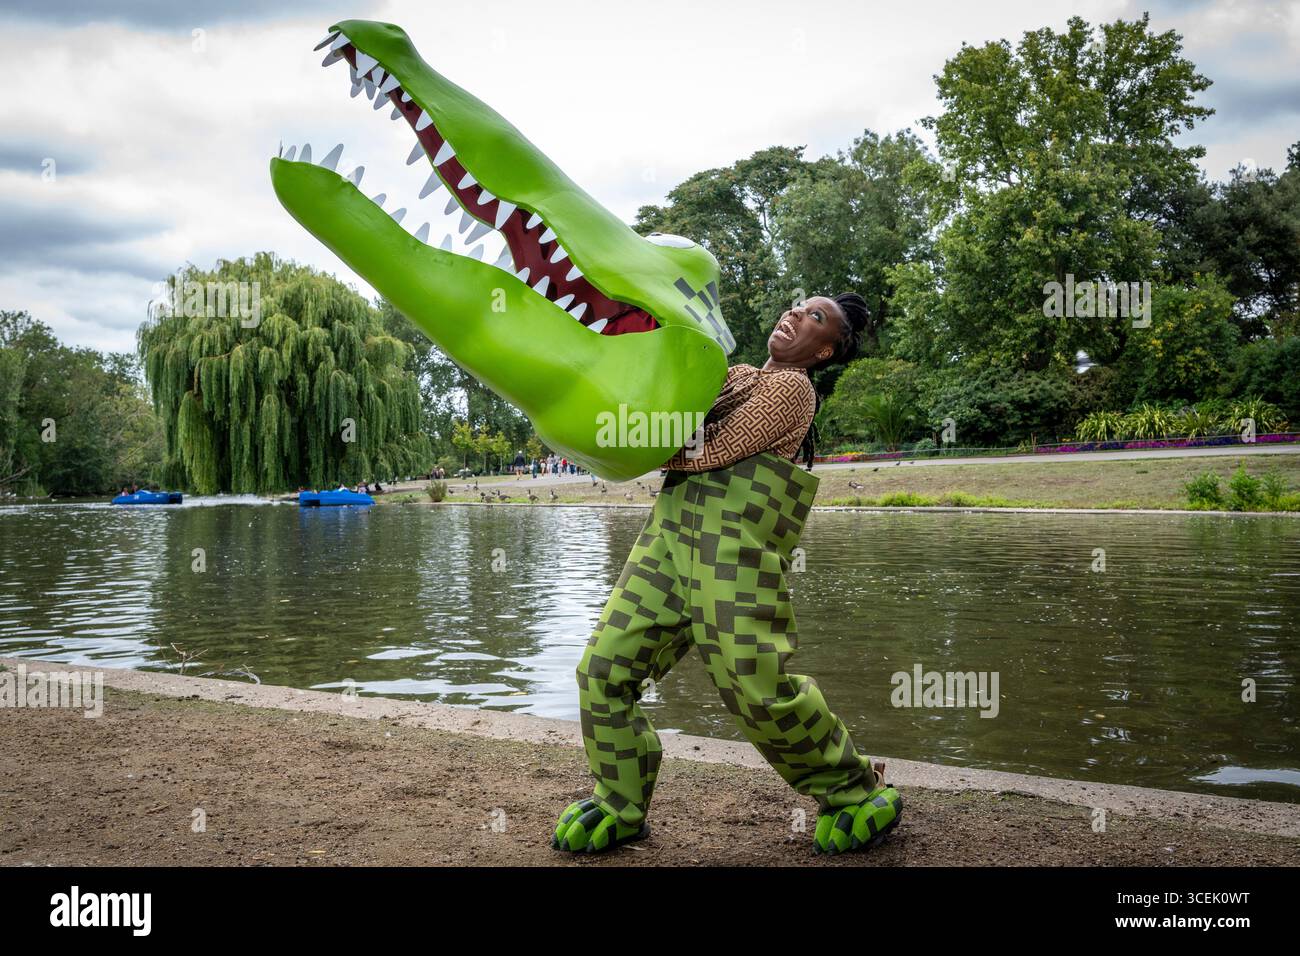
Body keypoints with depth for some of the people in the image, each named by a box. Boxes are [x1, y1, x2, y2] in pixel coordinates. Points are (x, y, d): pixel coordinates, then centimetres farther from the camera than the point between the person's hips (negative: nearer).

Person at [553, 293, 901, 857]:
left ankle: (852, 790, 16)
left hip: (738, 546, -7)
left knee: (757, 687, -10)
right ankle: (619, 808, 17)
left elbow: (711, 452, -7)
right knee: (605, 665, 0)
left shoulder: (791, 388, 1)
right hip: (671, 533, 7)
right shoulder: (734, 374, 26)